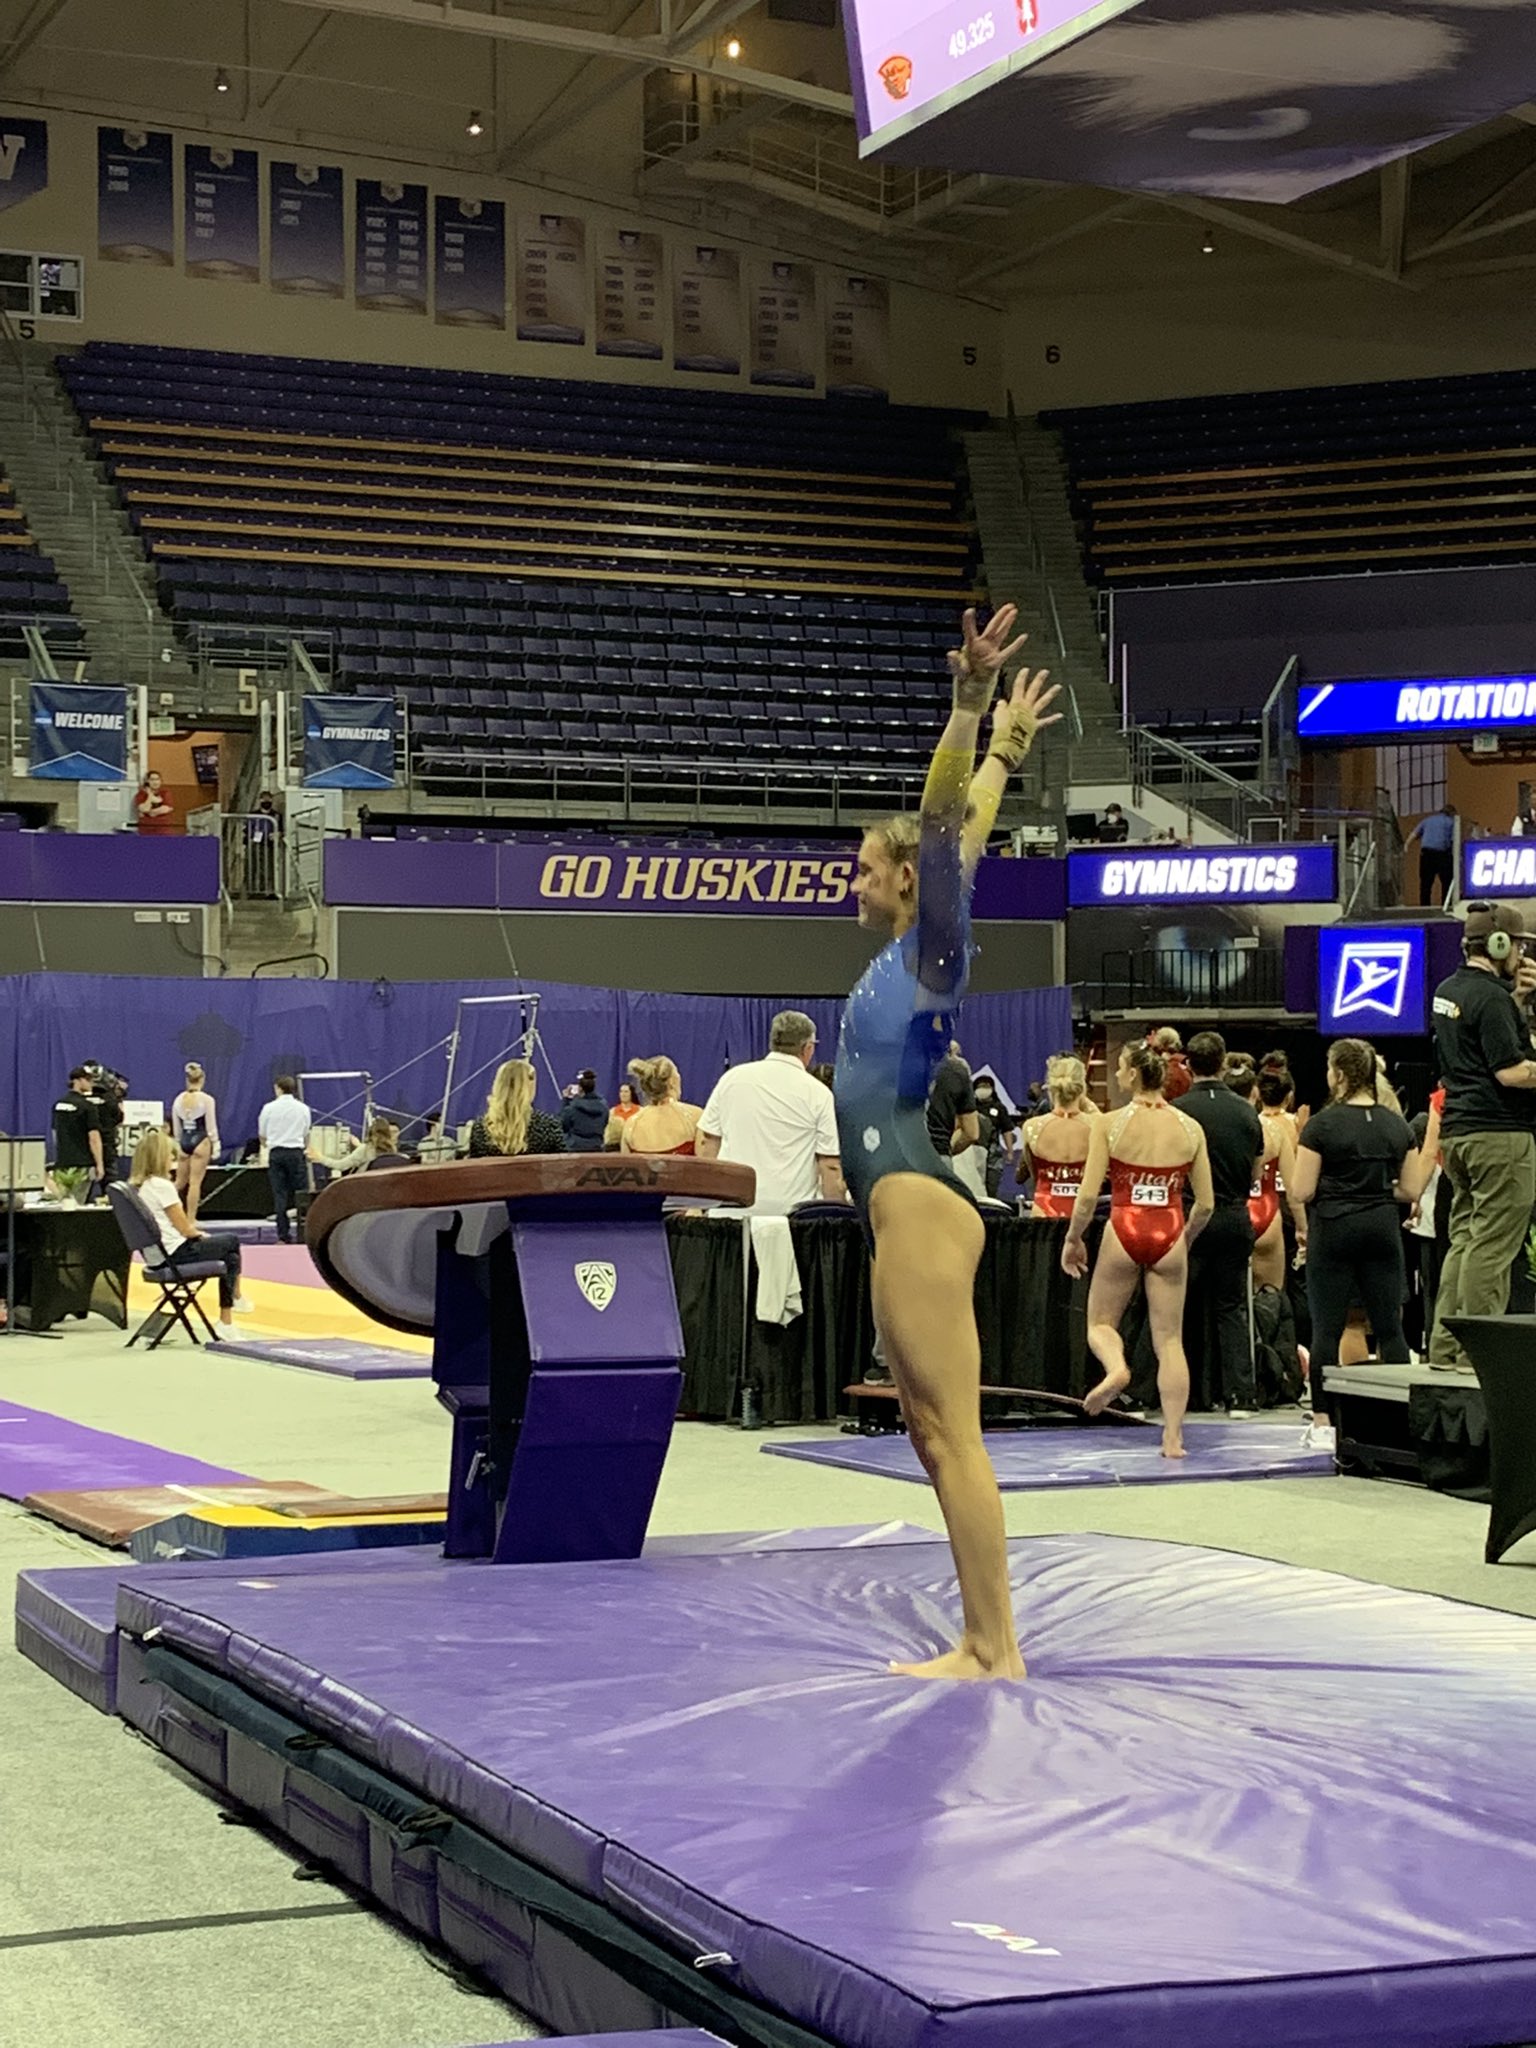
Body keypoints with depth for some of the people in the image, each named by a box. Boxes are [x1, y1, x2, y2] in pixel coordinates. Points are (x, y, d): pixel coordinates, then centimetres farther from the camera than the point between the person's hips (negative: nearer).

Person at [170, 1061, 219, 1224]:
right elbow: (211, 1126, -7)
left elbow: (176, 1128, 10)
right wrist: (215, 1146, 1)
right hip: (200, 1141, -4)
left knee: (180, 1182, 17)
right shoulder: (207, 1100, -8)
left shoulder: (178, 1099, 4)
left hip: (184, 1142, 4)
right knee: (195, 1183, -2)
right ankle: (191, 1219, -1)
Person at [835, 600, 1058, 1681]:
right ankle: (983, 1642, 13)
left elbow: (951, 827, -16)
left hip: (919, 1206, -10)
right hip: (901, 1211, 10)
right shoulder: (903, 957, 17)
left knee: (954, 1438, -9)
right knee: (934, 1436, 9)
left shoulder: (932, 950, -4)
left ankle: (995, 1651, -8)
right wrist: (1001, 746, 40)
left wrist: (972, 708, -25)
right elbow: (959, 829, 27)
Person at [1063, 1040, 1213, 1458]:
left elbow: (1088, 1195, -9)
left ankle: (1115, 1366, -17)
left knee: (1100, 1322, 16)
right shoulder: (1190, 1128, 3)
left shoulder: (1109, 1124, -6)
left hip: (1124, 1233, -2)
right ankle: (1173, 1436, 3)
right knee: (1169, 1339, 8)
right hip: (1169, 1236, 2)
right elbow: (1205, 1204, 4)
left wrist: (1073, 1239, 5)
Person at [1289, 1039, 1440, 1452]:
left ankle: (1323, 1423, 1)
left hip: (1334, 1229, -4)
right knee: (1389, 1326, 6)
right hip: (1383, 1228, 4)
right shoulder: (1396, 1125, 4)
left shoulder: (1321, 1125, -9)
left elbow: (1303, 1191, -9)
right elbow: (1412, 1189, 6)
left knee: (1327, 1328, 1)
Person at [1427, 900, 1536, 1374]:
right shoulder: (1490, 998, -15)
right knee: (1492, 1246, -7)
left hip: (1457, 1131, 10)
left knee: (1464, 1238, 13)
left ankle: (1445, 1345, 13)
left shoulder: (1448, 991, 14)